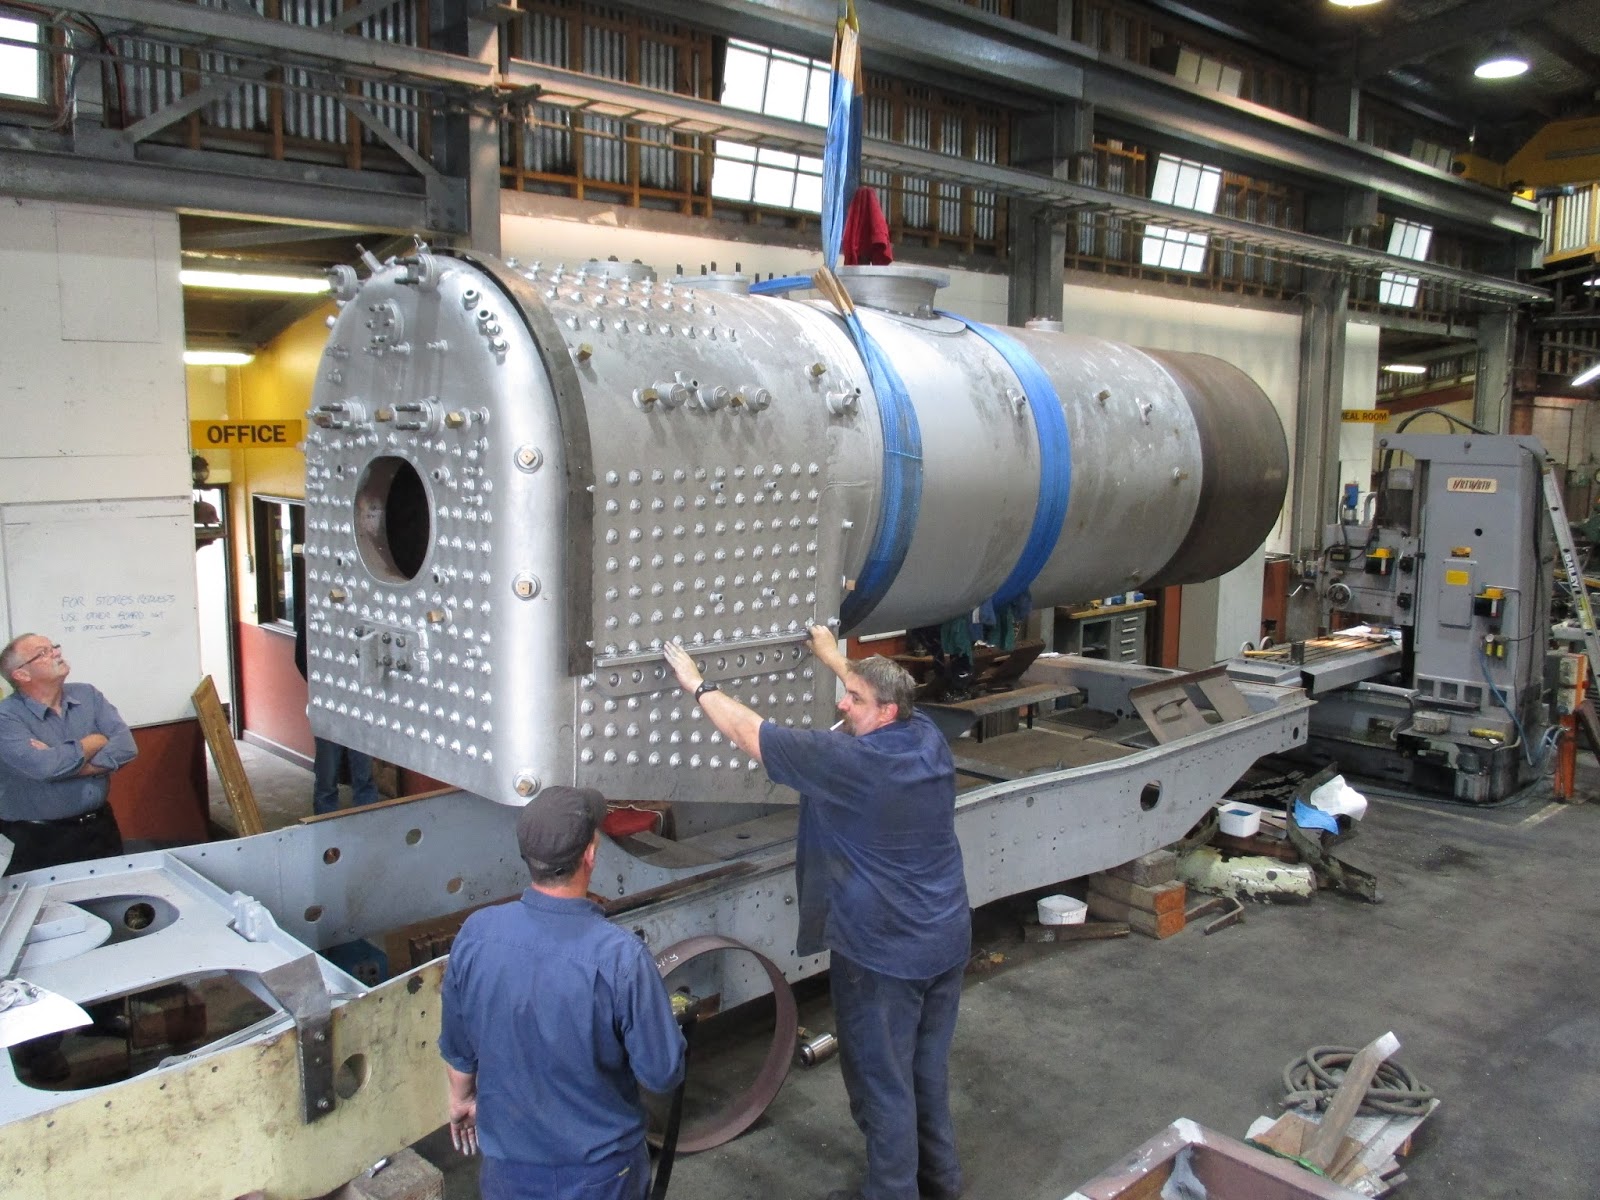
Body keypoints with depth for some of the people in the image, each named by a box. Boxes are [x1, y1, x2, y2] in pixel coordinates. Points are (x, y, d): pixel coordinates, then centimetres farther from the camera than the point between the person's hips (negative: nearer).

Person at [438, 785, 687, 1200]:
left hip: (508, 1165, 3)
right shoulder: (619, 956, -30)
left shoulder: (475, 934, -18)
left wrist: (461, 1097, 19)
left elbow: (456, 1045, -1)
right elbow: (662, 1073, -20)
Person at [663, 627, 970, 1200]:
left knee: (882, 1082, 10)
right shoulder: (927, 737, -4)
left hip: (883, 954, -8)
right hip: (948, 941, 8)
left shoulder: (846, 760, -24)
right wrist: (834, 658, 32)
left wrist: (698, 685, -4)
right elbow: (878, 691, 20)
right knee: (929, 1066, 25)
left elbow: (749, 733, -16)